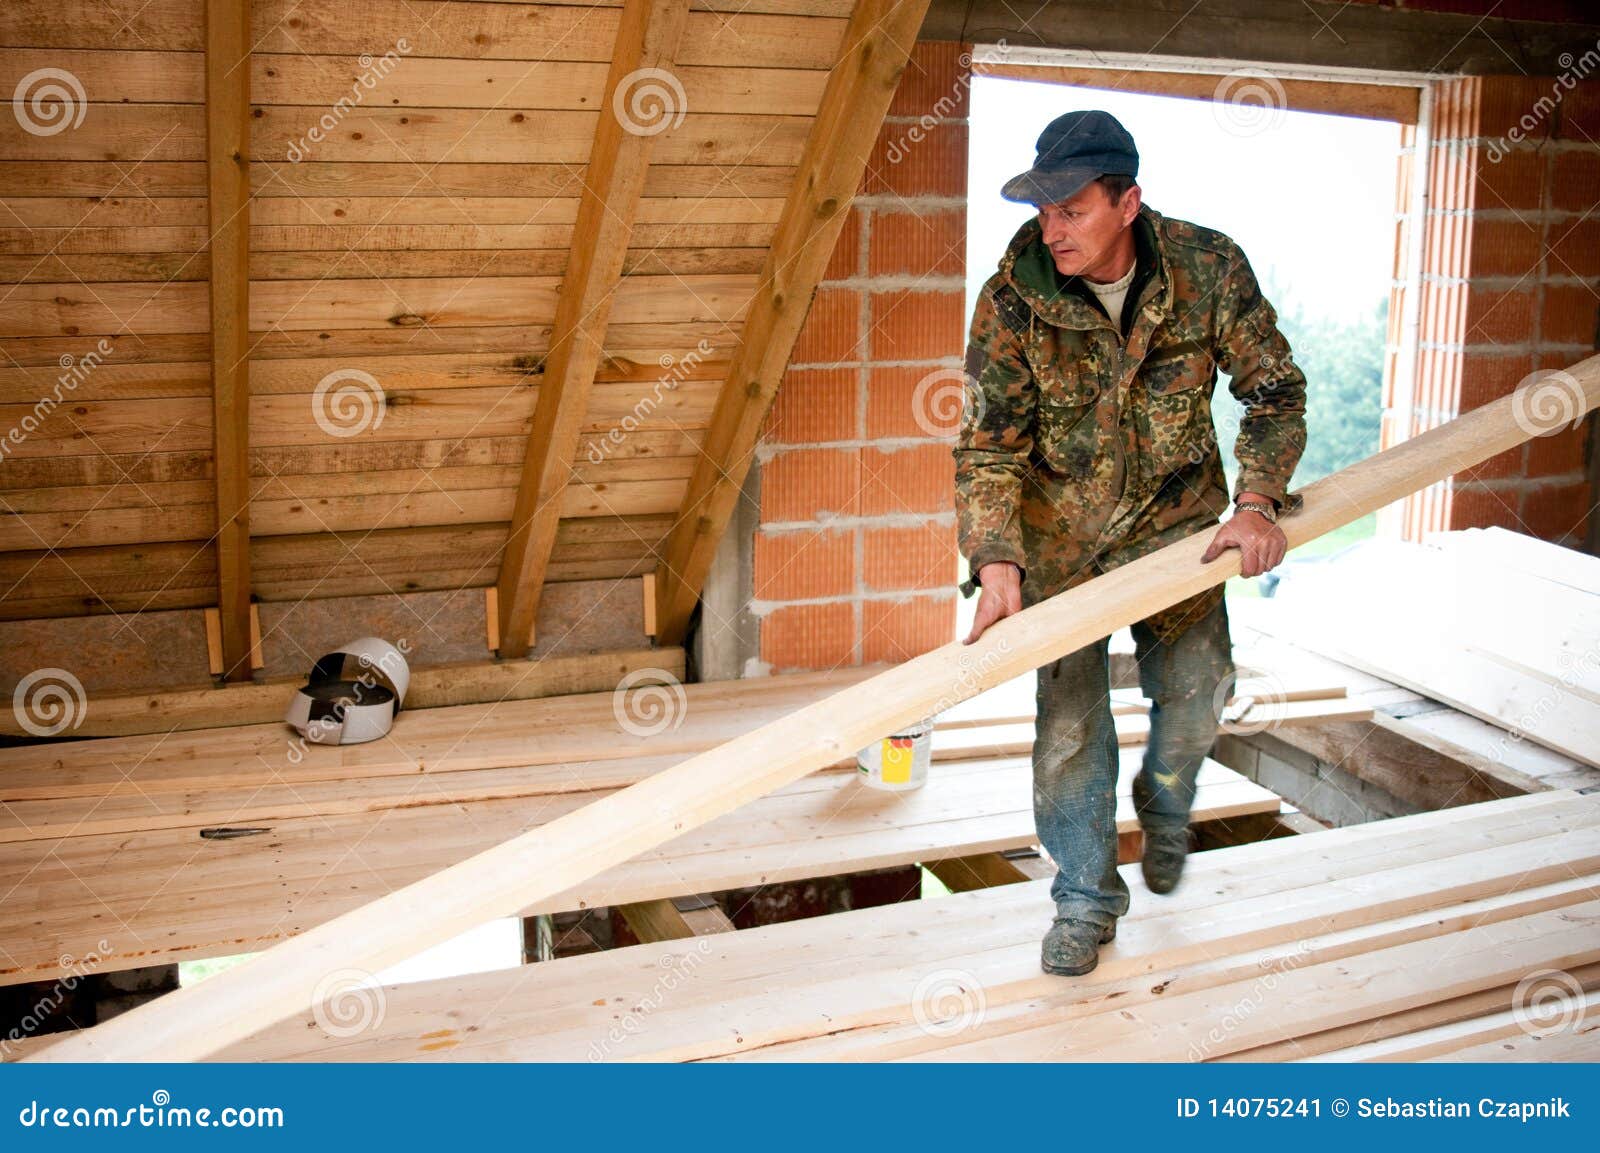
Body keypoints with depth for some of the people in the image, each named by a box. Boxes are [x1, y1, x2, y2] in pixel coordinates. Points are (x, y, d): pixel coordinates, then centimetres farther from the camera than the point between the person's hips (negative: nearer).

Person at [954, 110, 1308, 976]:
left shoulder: (1208, 268, -15)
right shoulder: (1014, 298, -19)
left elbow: (1274, 390, -4)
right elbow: (988, 443, -16)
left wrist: (1258, 498, -17)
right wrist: (996, 560, -28)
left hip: (1176, 514, 1)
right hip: (1060, 525, -1)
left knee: (1196, 684, -1)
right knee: (1069, 714, -3)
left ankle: (1165, 805, 36)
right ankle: (1086, 900, 15)